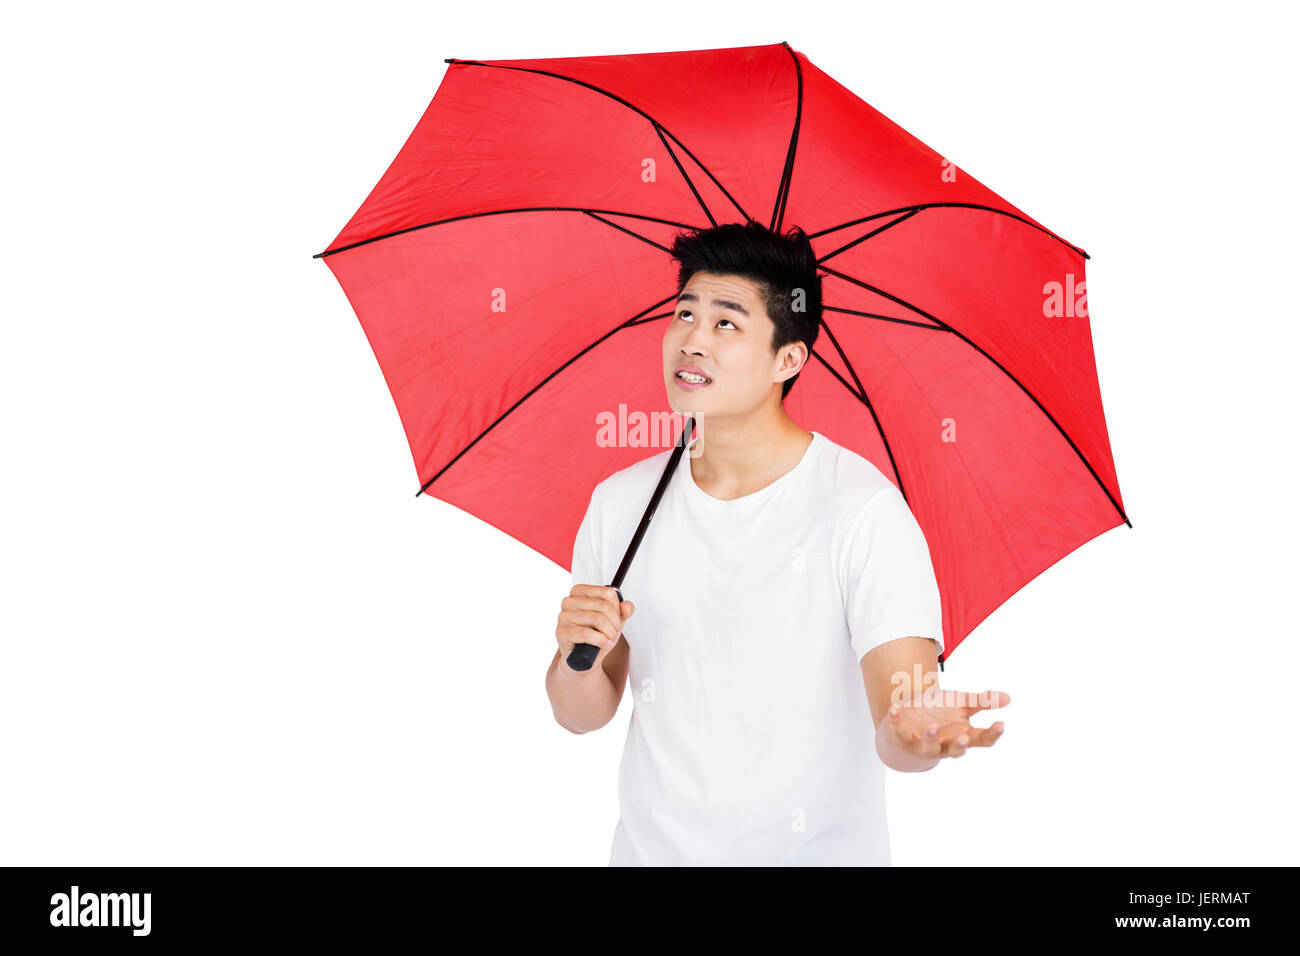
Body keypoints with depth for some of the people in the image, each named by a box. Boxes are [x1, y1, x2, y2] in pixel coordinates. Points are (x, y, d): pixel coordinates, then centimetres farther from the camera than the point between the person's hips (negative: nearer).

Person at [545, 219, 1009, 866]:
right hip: (650, 847, 4)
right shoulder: (620, 503, -3)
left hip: (814, 851, -3)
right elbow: (583, 716, 3)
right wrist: (578, 660, -17)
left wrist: (911, 732, -45)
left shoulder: (861, 510, -18)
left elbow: (896, 731, -24)